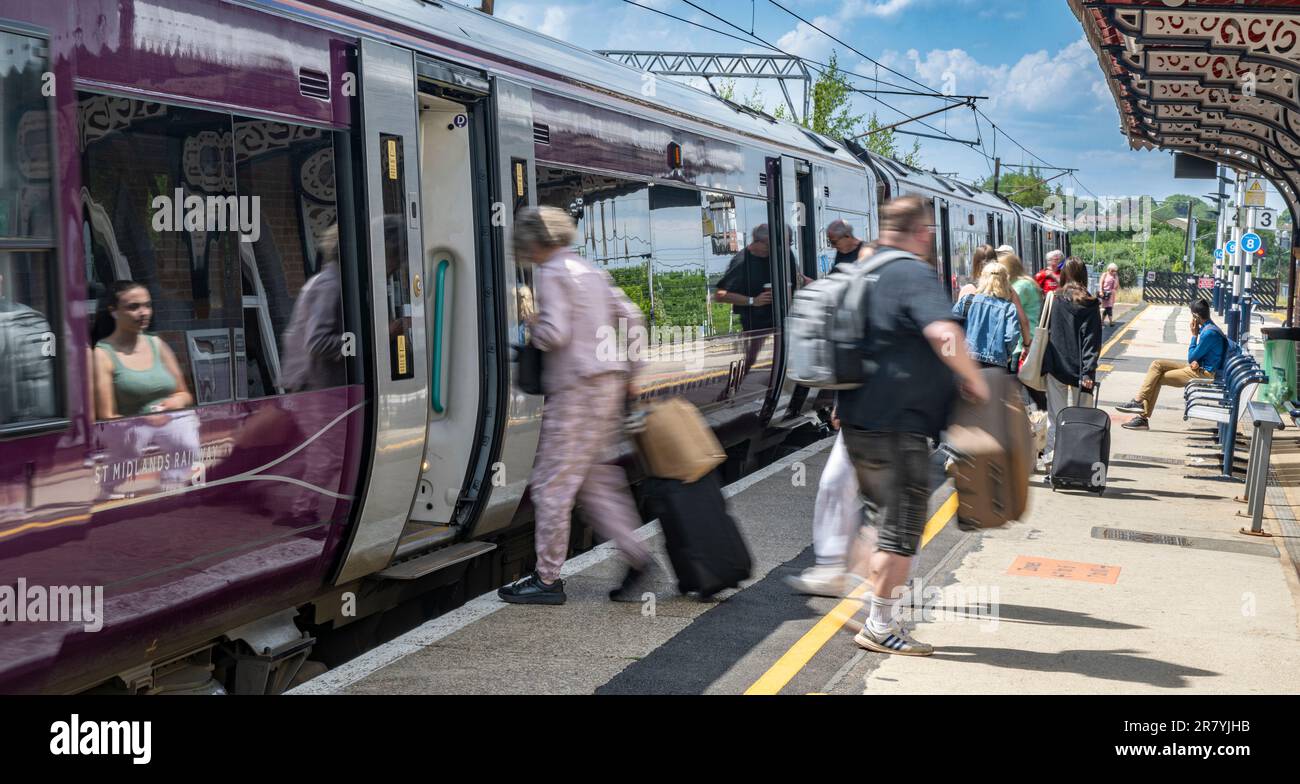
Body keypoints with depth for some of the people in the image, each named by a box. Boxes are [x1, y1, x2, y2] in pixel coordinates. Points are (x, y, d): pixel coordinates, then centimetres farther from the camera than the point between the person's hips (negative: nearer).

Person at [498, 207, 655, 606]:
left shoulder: (551, 274, -9)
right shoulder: (591, 270, 17)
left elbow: (555, 334, -19)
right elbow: (631, 315, 15)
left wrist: (533, 325, 2)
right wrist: (631, 372, 17)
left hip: (576, 389, -9)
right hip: (609, 383, 9)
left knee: (552, 484, -1)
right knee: (596, 479, 14)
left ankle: (548, 579, 5)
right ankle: (637, 559, 8)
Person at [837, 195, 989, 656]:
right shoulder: (914, 274, -13)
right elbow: (944, 334, -29)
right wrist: (974, 380, -16)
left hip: (858, 416, 9)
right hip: (897, 423, -9)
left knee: (888, 515, 19)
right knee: (903, 525, 1)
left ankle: (878, 621, 25)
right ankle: (881, 627, 8)